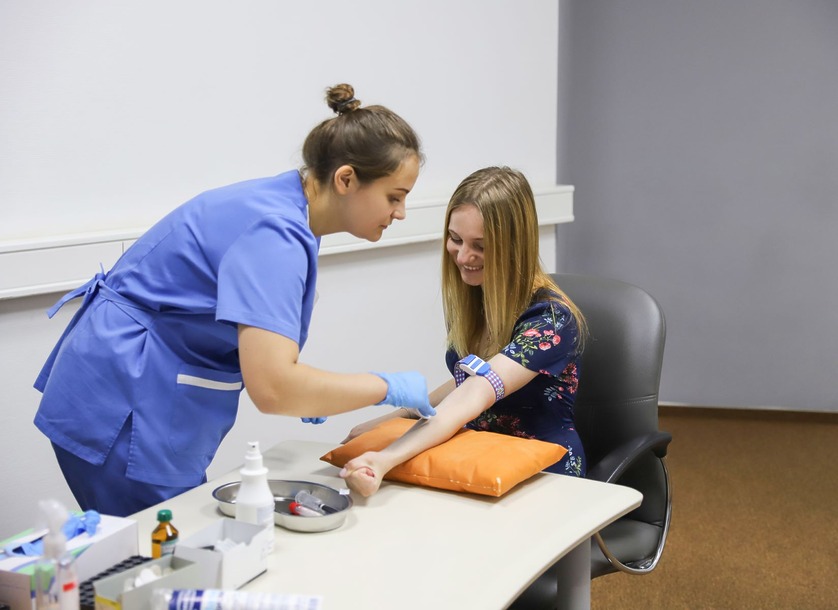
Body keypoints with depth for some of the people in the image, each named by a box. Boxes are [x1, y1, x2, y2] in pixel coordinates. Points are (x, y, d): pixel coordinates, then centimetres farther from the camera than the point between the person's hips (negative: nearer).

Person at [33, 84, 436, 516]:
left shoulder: (282, 206, 4)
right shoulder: (275, 231, -24)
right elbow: (271, 388, -33)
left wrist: (300, 392, 3)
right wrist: (388, 386, -20)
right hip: (121, 411, -9)